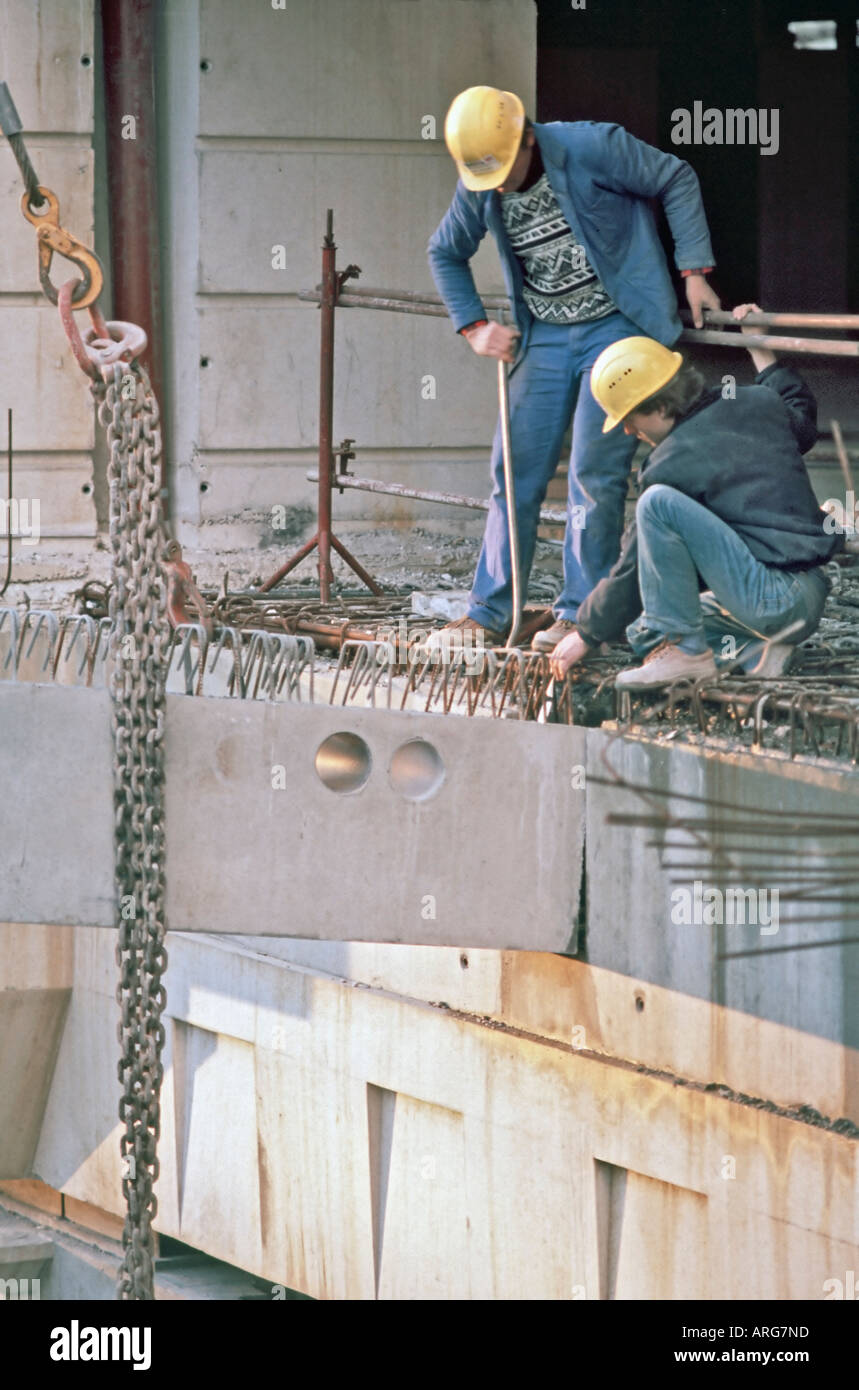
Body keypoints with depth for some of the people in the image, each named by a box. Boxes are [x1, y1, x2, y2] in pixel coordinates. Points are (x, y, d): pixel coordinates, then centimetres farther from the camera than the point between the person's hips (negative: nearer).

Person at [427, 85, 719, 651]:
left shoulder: (594, 147, -18)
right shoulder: (479, 189, -3)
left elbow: (677, 180, -7)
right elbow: (445, 253, 15)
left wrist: (694, 270, -11)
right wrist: (474, 327, 5)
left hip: (617, 325, -5)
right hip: (545, 338, 5)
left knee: (595, 469, -10)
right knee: (515, 469, 2)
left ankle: (581, 612, -4)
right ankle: (490, 613, 8)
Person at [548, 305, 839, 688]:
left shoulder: (672, 464, -10)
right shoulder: (757, 402, 9)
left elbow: (635, 565, -3)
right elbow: (803, 423, 35)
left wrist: (588, 634, 10)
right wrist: (761, 352, 42)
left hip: (771, 596, -9)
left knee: (658, 503, -20)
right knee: (645, 632, 21)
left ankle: (684, 648, -14)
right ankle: (752, 650, 2)